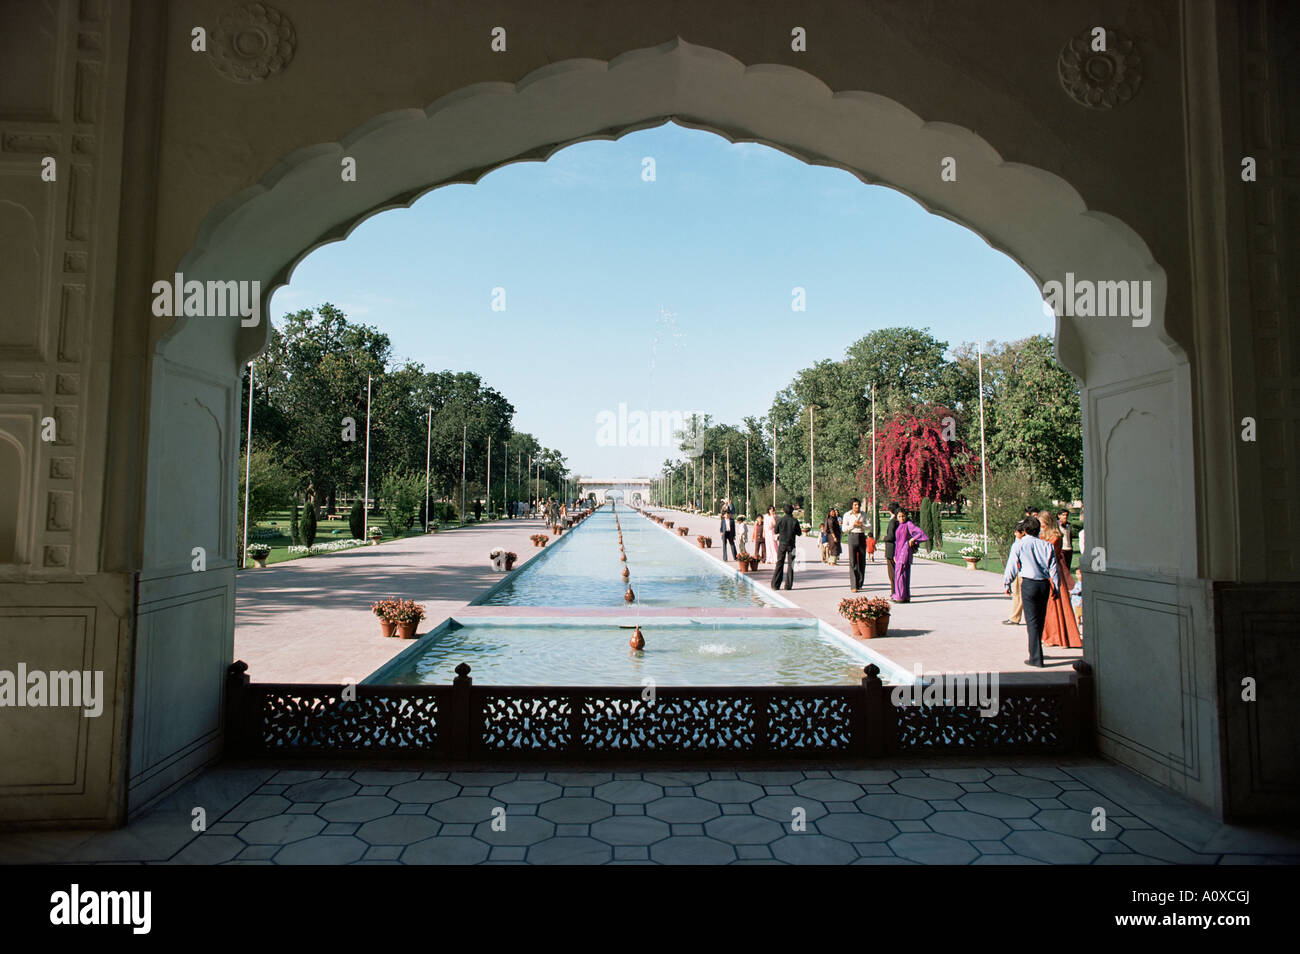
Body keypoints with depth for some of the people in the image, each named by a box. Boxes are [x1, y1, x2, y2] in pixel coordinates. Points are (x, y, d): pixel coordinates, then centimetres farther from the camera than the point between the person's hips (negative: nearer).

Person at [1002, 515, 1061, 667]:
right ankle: (1035, 651, 31)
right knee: (1040, 619, 17)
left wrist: (1006, 584, 10)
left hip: (1029, 584, -4)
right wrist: (1056, 587, 16)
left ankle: (1036, 658, -3)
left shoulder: (1018, 545, -4)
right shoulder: (1046, 545, 5)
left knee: (1032, 621, -2)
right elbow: (1054, 568, 7)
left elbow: (1012, 567, -2)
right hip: (1045, 584, 4)